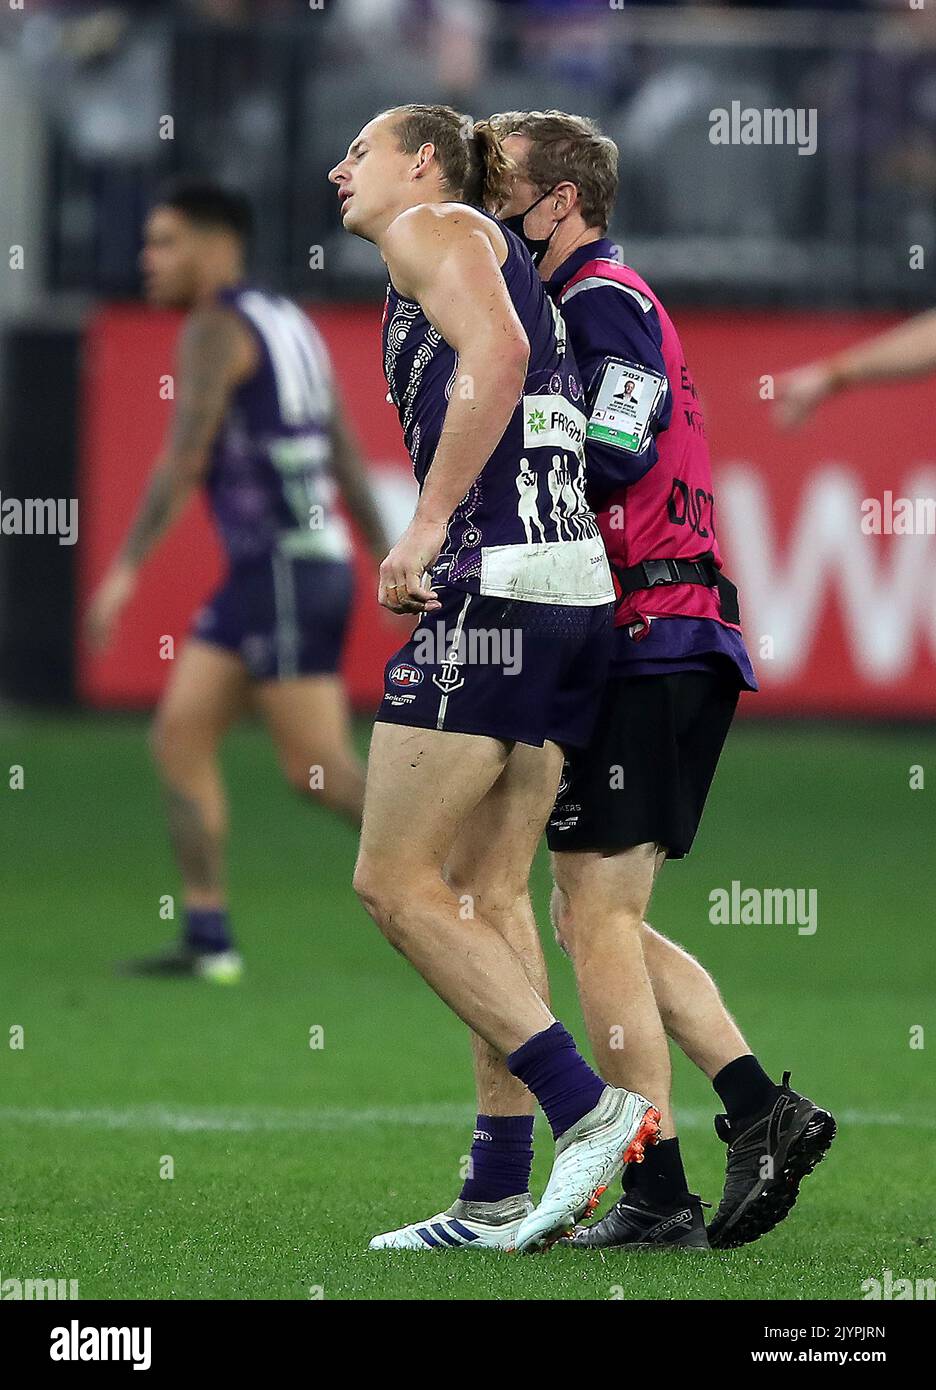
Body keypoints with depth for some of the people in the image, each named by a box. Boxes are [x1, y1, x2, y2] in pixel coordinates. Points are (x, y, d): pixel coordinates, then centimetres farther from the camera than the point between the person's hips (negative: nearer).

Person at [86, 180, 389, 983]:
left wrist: (126, 570, -21)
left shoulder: (214, 329, -9)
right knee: (180, 738, 6)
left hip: (284, 571, -10)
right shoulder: (289, 325, 19)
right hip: (259, 576, 10)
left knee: (318, 770, -9)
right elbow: (350, 462, 19)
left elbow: (184, 455, -19)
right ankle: (208, 941, 2)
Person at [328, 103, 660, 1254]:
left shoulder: (432, 228, 2)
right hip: (576, 596, 9)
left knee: (394, 882, -7)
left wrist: (427, 526, -16)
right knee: (480, 904, 7)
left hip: (496, 578, -9)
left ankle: (588, 1108, -14)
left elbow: (496, 354, -15)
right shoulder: (508, 267, 30)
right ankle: (508, 1192, 2)